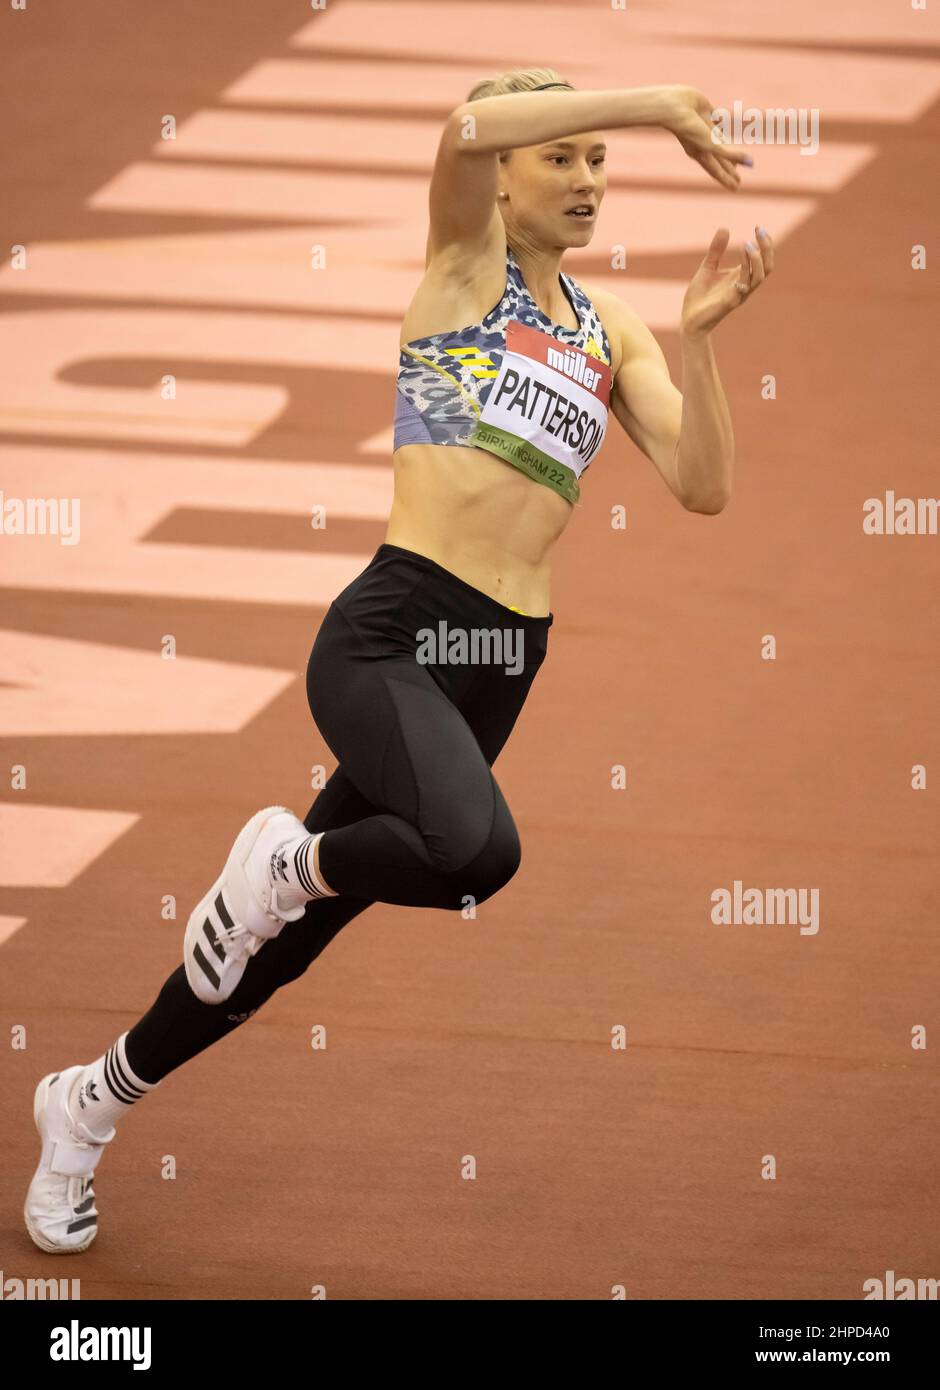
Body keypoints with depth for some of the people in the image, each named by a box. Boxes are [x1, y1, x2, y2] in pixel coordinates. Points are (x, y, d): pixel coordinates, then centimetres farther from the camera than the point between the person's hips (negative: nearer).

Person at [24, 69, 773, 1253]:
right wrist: (659, 103, -16)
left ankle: (90, 1101, 32)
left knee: (283, 944, 11)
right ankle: (288, 861, -4)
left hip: (499, 665, 6)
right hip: (391, 633, -6)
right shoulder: (467, 260, 1)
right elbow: (468, 126, -21)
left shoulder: (610, 333, 17)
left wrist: (698, 333, -5)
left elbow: (703, 486, 6)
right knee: (478, 851, -36)